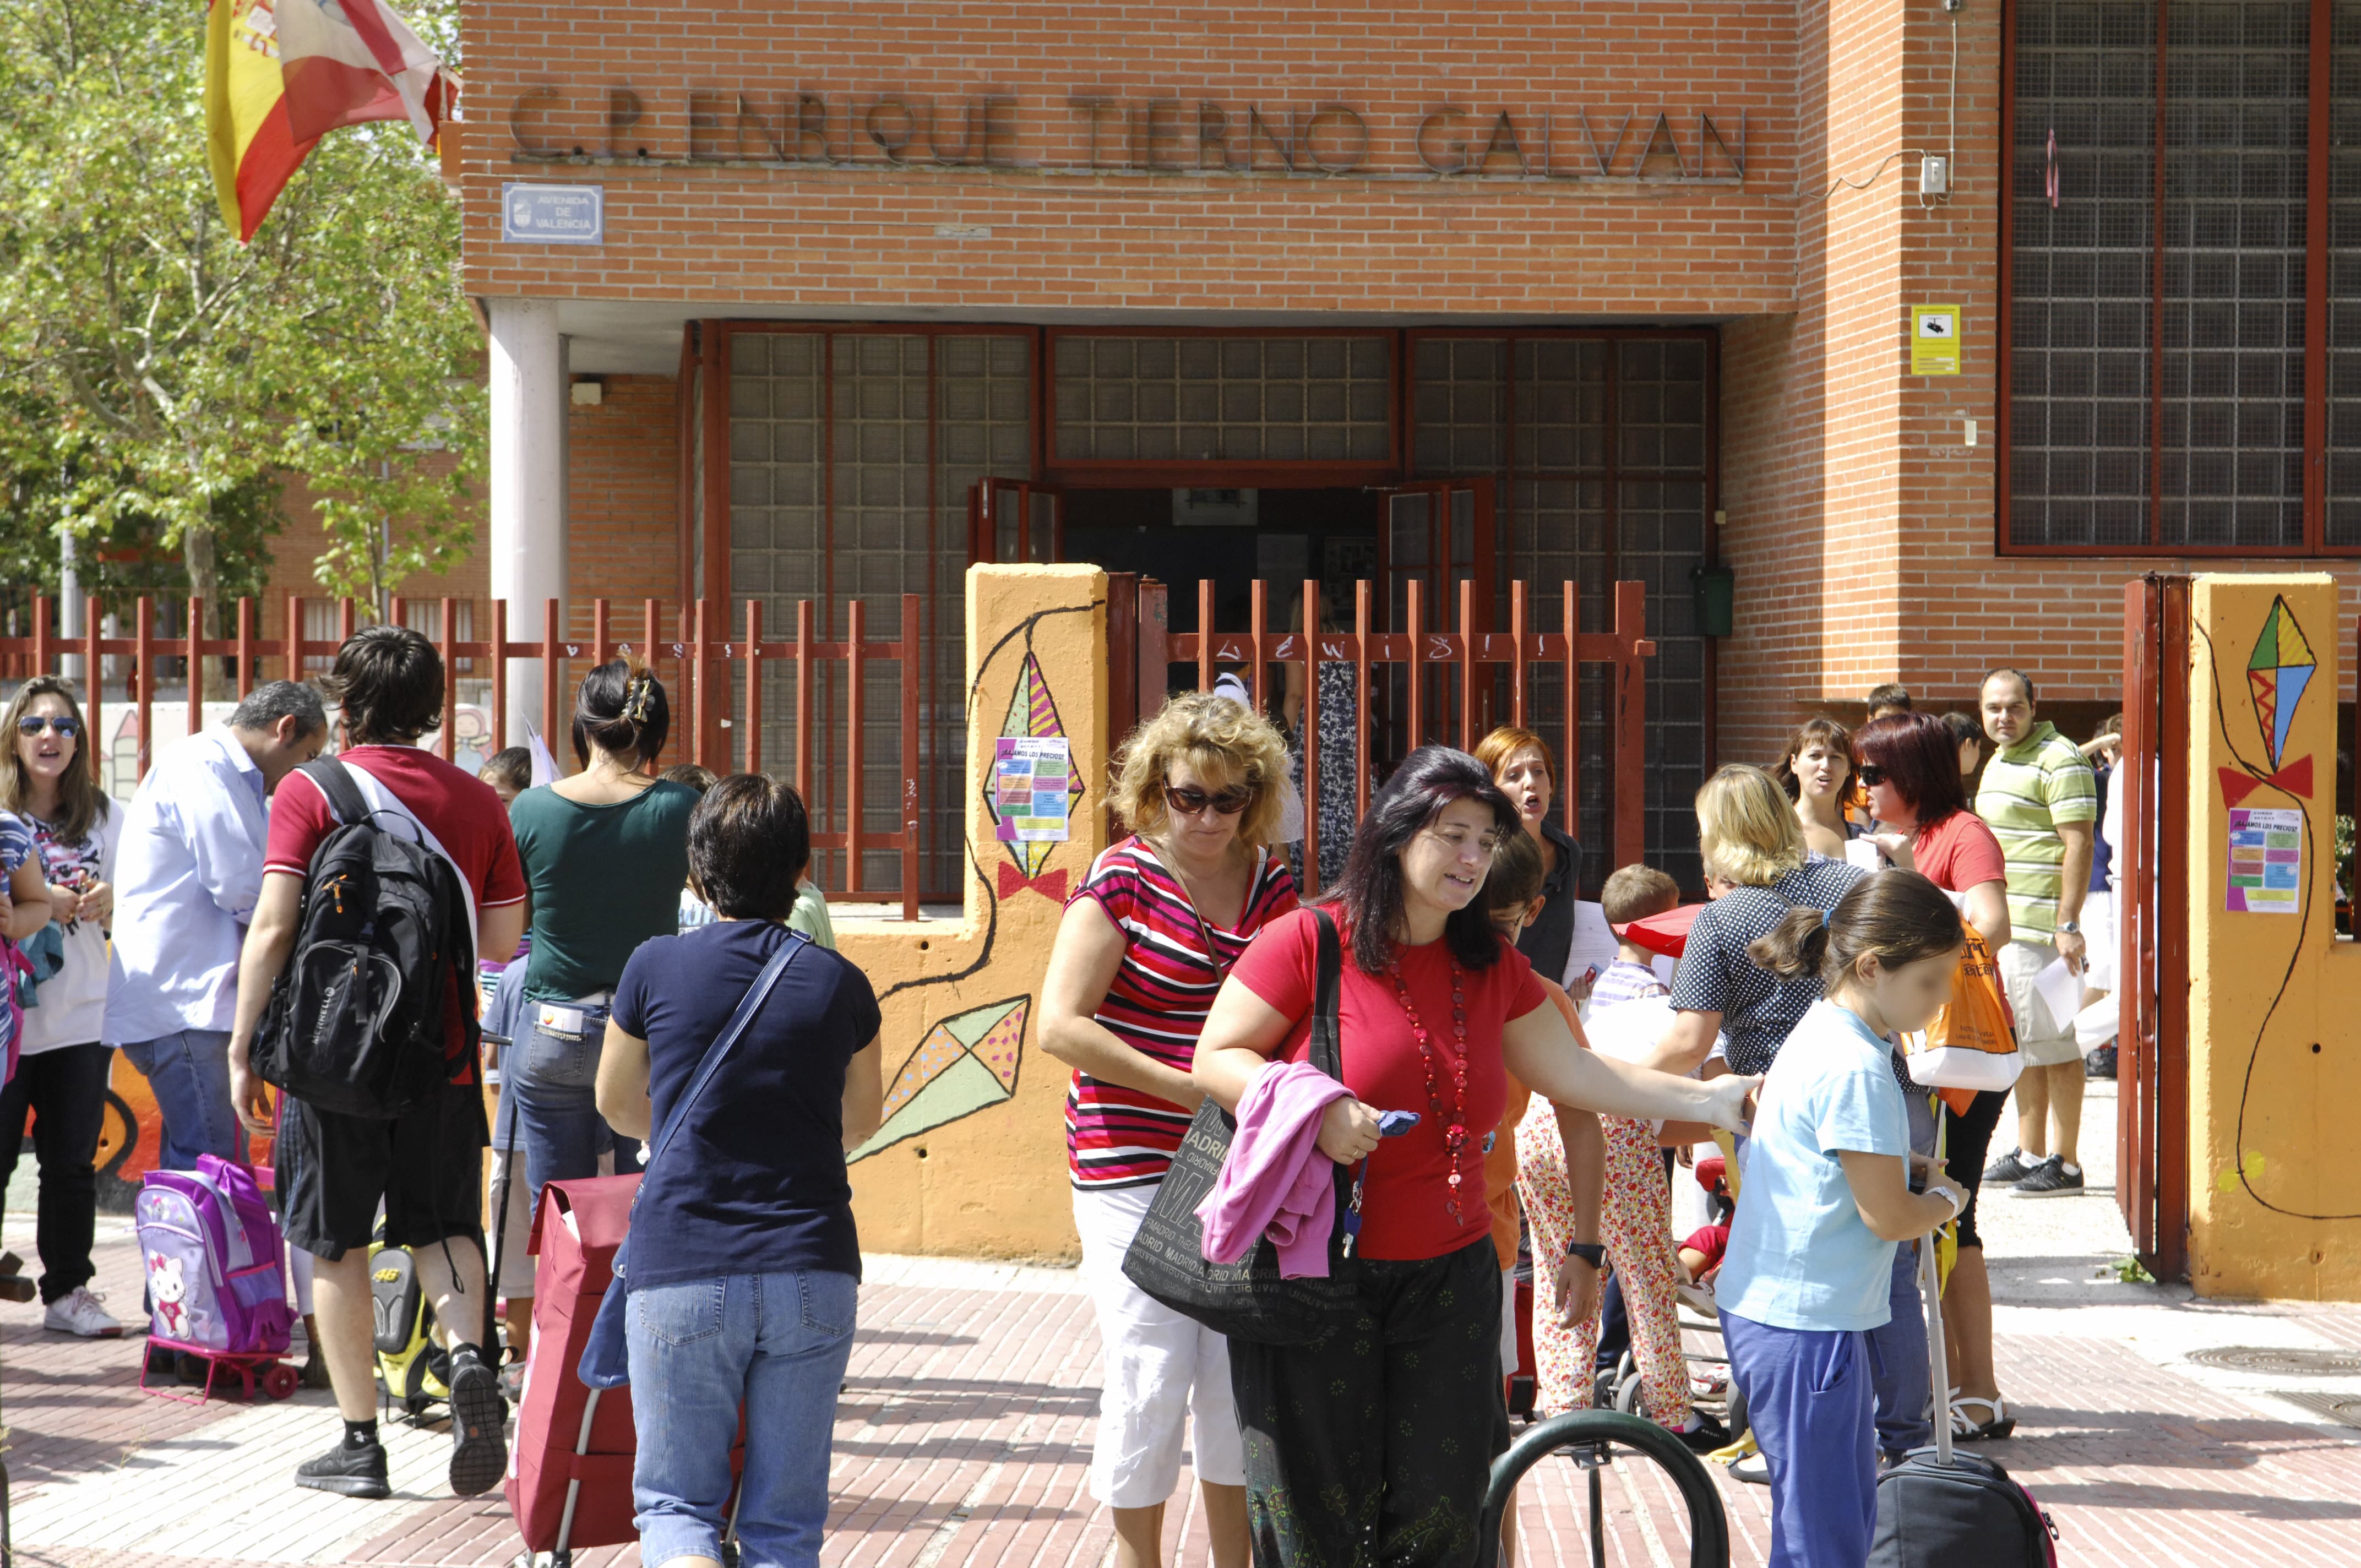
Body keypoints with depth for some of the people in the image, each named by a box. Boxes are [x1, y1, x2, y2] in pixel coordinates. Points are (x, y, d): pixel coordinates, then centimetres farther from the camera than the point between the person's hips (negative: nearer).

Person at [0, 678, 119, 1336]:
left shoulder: (103, 818, 10)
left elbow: (127, 922, 16)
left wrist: (109, 901, -6)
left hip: (81, 1016, 3)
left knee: (73, 1161, 7)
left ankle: (68, 1292, 14)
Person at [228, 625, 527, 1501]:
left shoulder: (309, 791, -6)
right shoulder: (475, 801, 3)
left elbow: (273, 927, -12)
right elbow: (503, 939, 4)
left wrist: (243, 1047, -5)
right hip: (441, 1053, 2)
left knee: (337, 1244, 8)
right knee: (442, 1227, 14)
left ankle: (360, 1443, 9)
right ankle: (469, 1357, -14)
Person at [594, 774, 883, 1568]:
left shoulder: (657, 968, -2)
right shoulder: (838, 982, 2)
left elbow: (616, 1104, 15)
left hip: (681, 1272, -1)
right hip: (812, 1274, 2)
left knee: (674, 1499, 8)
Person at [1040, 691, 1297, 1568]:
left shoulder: (1272, 885, 7)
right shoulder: (1123, 880, -7)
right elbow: (1059, 1026, -13)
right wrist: (1188, 1089, -16)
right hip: (1131, 1167, -4)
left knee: (1242, 1378, 6)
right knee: (1150, 1380, -4)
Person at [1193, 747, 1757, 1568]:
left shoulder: (1494, 968, 9)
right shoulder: (1309, 941, -9)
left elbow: (1572, 1072, 14)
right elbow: (1216, 1059, -9)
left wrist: (1708, 1099, 7)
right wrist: (1317, 1109, -24)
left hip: (1447, 1280, 5)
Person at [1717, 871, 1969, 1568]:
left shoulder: (1819, 1035, 11)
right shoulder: (1854, 1069, -20)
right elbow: (1890, 1218, -17)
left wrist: (1898, 1166, 9)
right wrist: (1947, 1198, 3)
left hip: (1777, 1311, 11)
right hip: (1803, 1327, -11)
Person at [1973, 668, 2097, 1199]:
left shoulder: (2058, 761, -11)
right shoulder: (1998, 763, 19)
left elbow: (2078, 845, -17)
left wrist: (2068, 925, -22)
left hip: (2041, 926, -9)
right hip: (2002, 926, 9)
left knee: (2052, 1043, -6)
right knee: (2022, 1042, 13)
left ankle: (2065, 1163, -3)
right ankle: (2028, 1154, 19)